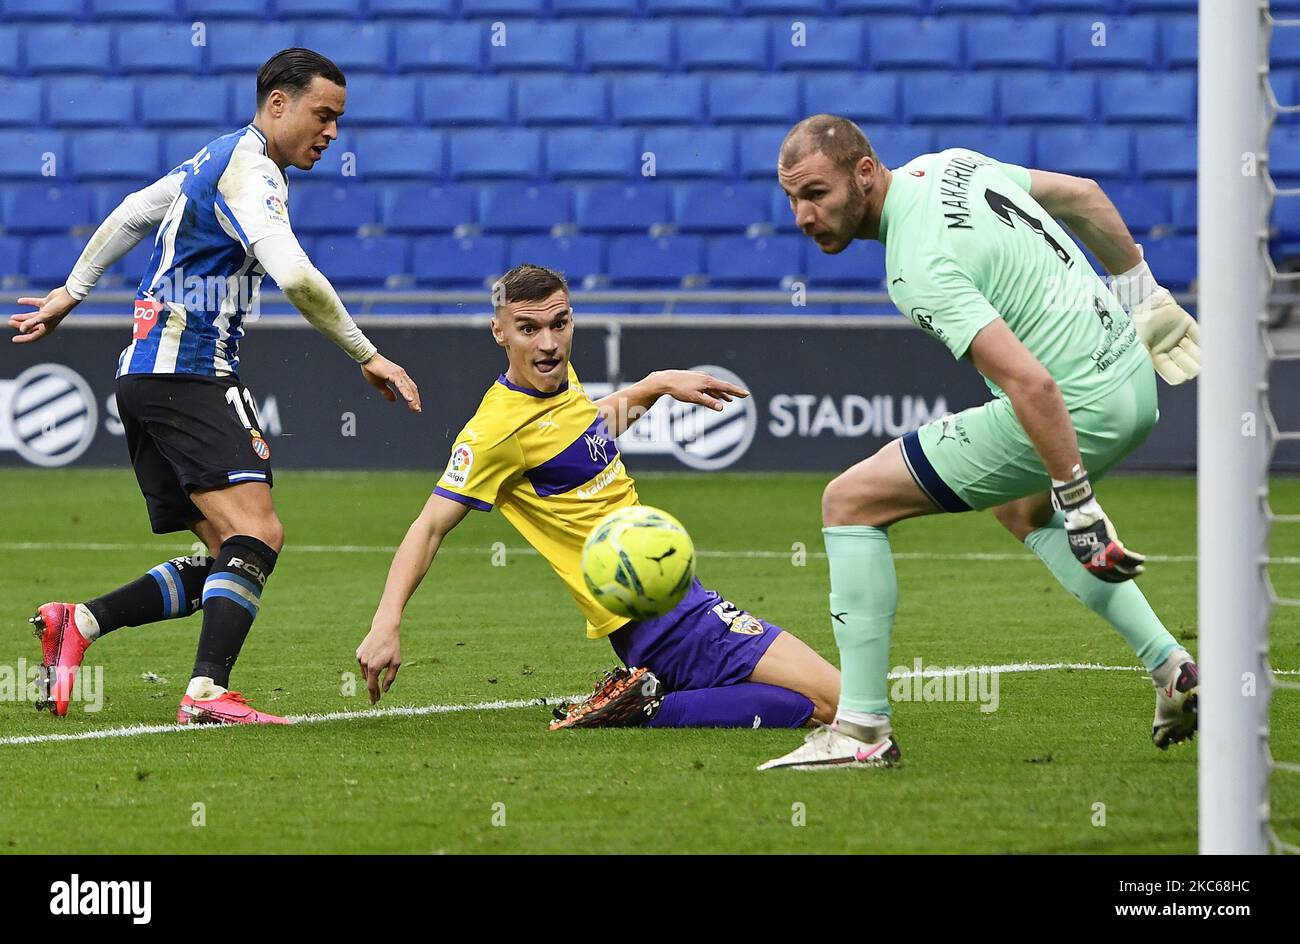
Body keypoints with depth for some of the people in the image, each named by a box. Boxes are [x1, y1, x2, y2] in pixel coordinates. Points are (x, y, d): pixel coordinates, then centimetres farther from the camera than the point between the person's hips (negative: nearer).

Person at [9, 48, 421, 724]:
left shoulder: (217, 159, 20)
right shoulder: (250, 169, -12)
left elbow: (129, 216, 31)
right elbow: (295, 277, -24)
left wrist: (71, 294, 40)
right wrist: (368, 356, -16)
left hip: (144, 376, 10)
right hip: (189, 374, -10)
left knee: (230, 559, 5)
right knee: (257, 533, -22)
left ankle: (79, 623, -1)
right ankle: (208, 691, -34)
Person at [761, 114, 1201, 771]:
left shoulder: (919, 267, -23)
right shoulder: (946, 164, 5)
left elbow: (1032, 383, -31)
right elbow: (1083, 195, 17)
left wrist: (1078, 504, -27)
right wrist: (1142, 290, 26)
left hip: (1077, 409, -10)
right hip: (1131, 371, 10)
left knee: (851, 502, -4)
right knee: (1022, 512, 39)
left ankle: (862, 728, -3)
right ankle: (1174, 671, 30)